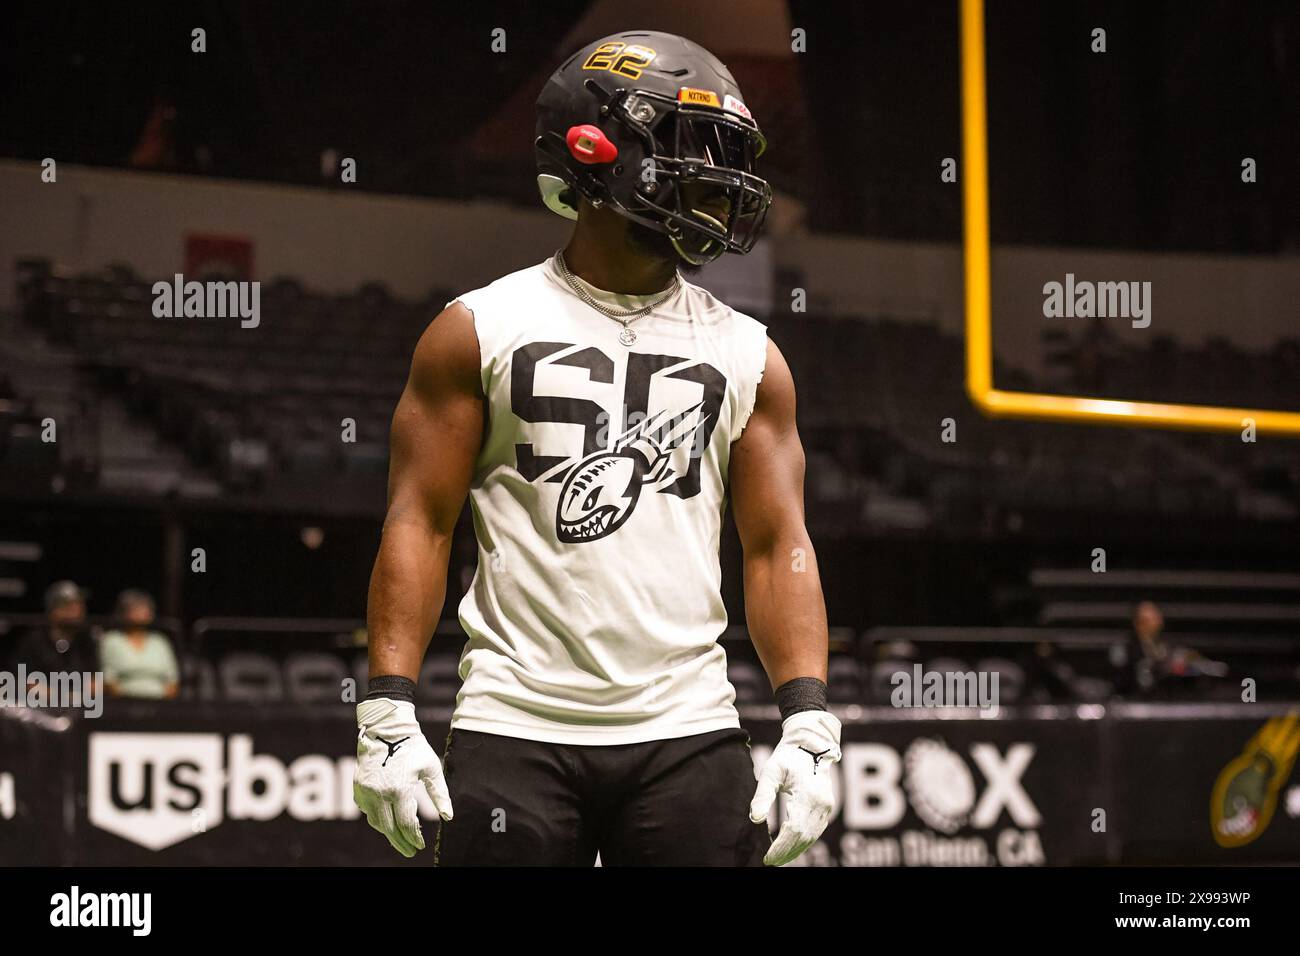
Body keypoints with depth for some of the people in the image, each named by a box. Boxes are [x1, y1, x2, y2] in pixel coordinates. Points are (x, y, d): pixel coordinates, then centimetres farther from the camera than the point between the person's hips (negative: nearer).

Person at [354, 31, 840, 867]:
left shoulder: (746, 356, 11)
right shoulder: (481, 332, 5)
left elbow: (780, 546, 9)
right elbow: (420, 524, 2)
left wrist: (810, 723, -3)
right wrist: (388, 713, -7)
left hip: (688, 734, 2)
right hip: (515, 732, -2)